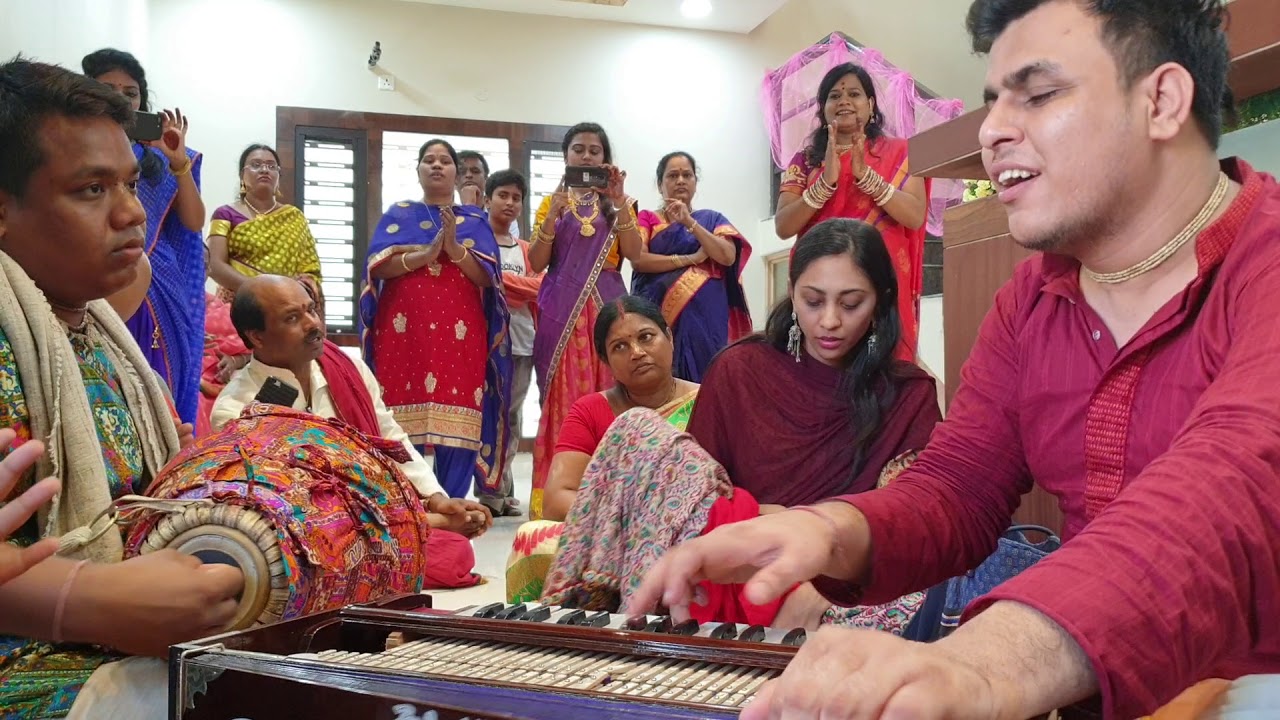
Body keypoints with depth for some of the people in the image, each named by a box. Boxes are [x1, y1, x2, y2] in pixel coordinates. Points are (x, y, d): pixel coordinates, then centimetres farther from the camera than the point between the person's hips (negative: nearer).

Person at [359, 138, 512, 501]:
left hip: (459, 333, 0)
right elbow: (376, 266, 0)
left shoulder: (475, 219, 15)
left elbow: (488, 277, 3)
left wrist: (455, 249, -13)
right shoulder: (397, 214, 15)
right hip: (404, 329, 0)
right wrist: (426, 254, -12)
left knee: (457, 423, -6)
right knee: (401, 425, -5)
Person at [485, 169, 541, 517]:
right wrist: (519, 284, -8)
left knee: (513, 413, 5)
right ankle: (491, 492, -5)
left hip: (522, 338, 5)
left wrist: (499, 280, -5)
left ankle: (502, 491, 11)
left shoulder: (525, 249, 21)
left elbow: (538, 286, 5)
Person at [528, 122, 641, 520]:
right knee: (562, 398, -4)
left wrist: (620, 202, -12)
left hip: (605, 305, 0)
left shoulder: (617, 201, 13)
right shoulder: (552, 201, 12)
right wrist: (555, 211, -11)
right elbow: (536, 263, 0)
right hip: (561, 309, 0)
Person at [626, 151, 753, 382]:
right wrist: (690, 259, -8)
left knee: (702, 380, -6)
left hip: (704, 316, 1)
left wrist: (689, 222, -8)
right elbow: (637, 258, -5)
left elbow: (728, 256, -3)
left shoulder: (712, 219, 14)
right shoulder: (647, 218, 12)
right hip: (659, 314, -1)